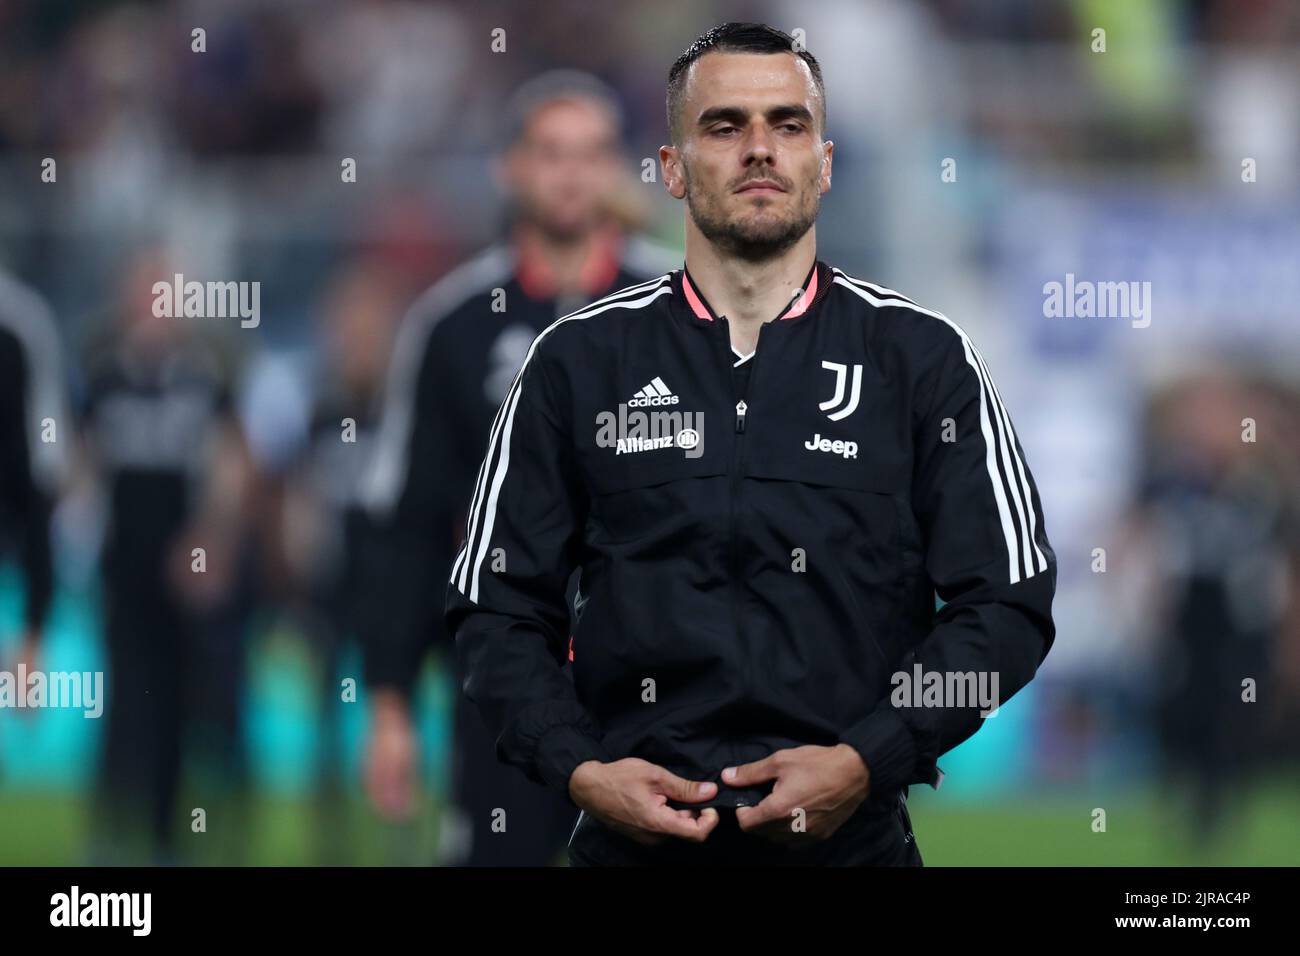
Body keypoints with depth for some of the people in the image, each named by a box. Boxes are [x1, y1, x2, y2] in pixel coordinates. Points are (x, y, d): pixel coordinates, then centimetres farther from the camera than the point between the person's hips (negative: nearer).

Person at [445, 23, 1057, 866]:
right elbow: (497, 609, 4)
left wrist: (864, 762, -15)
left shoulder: (923, 357, 1)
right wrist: (580, 772, -13)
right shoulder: (577, 361, 4)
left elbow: (1008, 604, -3)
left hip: (851, 836, -1)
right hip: (635, 838, 1)